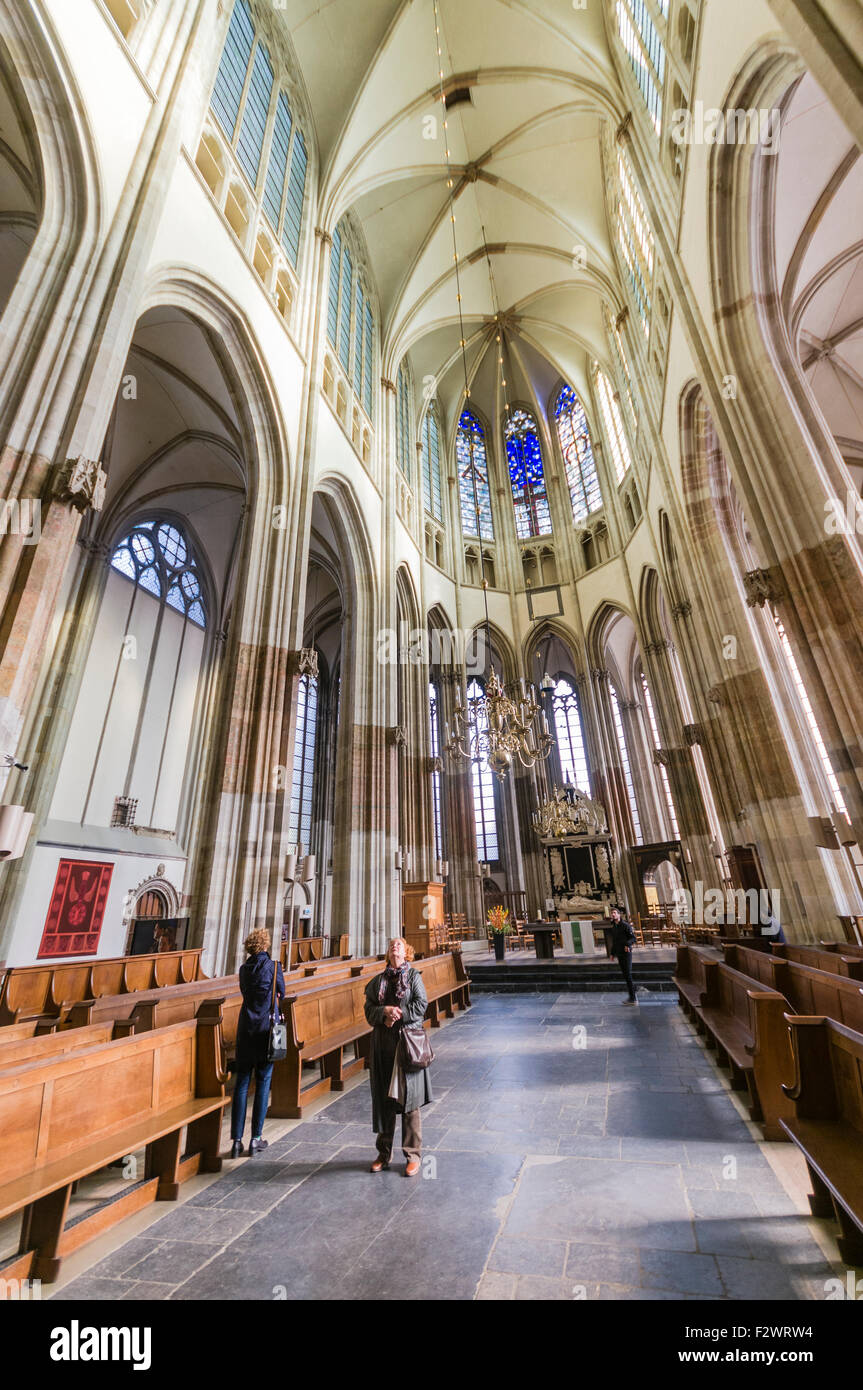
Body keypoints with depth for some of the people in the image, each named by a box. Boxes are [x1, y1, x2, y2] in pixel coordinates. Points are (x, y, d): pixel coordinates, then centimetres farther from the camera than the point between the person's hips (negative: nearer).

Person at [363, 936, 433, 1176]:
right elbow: (369, 1010, 4)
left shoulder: (414, 976, 0)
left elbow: (421, 1005, -7)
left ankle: (413, 1156, 16)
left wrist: (398, 1014, -13)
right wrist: (385, 1011, -14)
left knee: (409, 1099, 1)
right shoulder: (378, 981, 9)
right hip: (383, 1043, 3)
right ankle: (384, 1154, 26)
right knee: (384, 1100, 10)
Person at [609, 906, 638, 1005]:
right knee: (624, 975, 10)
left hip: (626, 953, -7)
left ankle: (633, 998, 0)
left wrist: (627, 944, -33)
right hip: (619, 954, 7)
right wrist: (612, 953, 20)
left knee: (628, 975, -7)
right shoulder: (613, 927, 12)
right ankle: (632, 995, 20)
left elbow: (633, 938, -14)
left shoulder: (626, 925, -10)